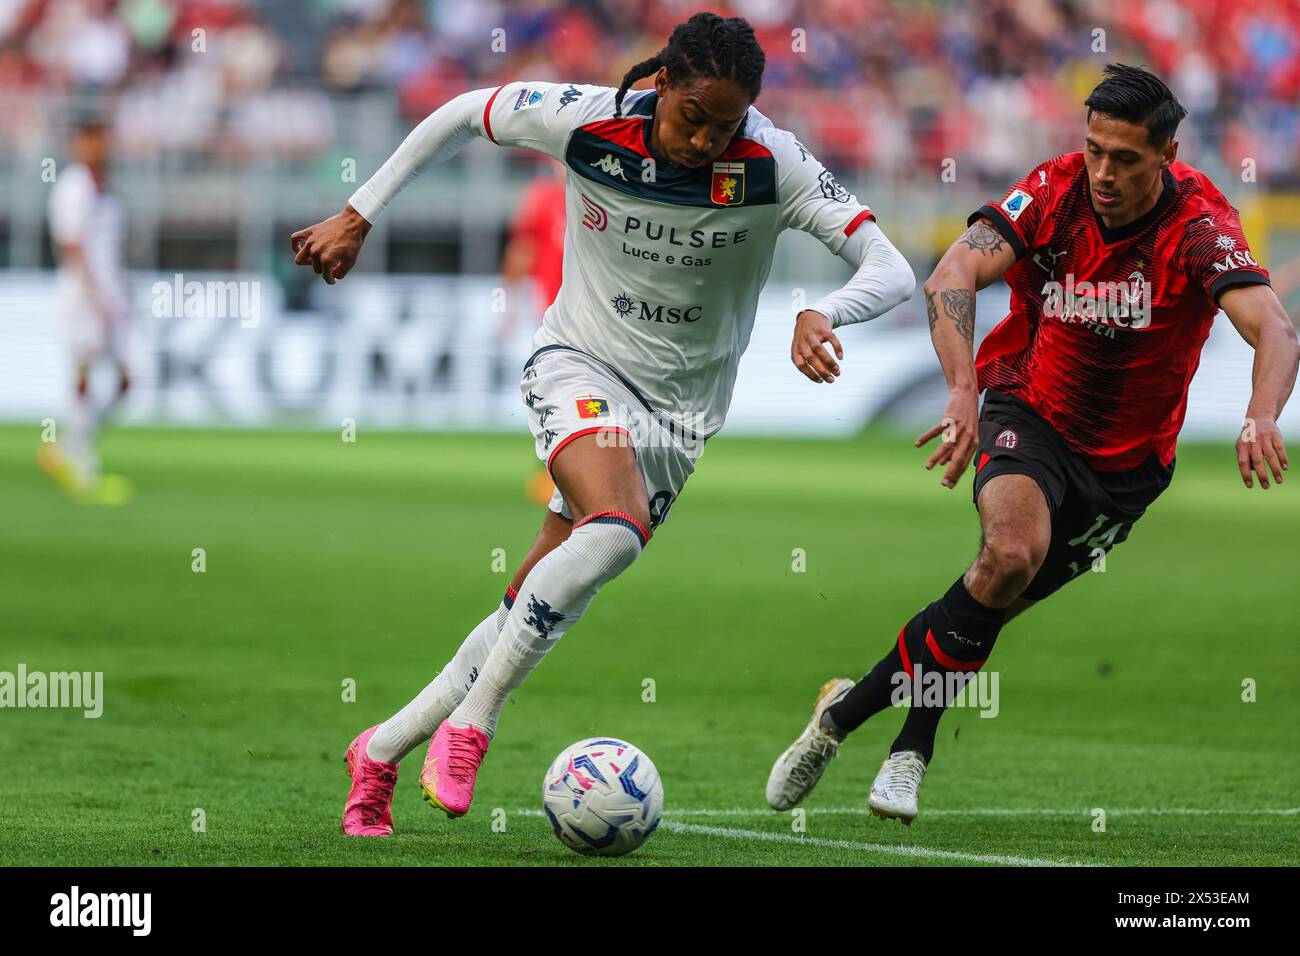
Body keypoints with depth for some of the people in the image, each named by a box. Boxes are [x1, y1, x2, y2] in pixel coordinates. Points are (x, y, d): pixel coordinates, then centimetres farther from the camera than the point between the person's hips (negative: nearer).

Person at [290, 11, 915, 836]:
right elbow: (461, 116, 2)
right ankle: (469, 725, -21)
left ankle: (383, 751, 17)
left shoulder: (773, 166, -18)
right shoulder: (587, 122, -16)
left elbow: (893, 271, -24)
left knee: (538, 608, -1)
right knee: (617, 530, -32)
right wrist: (359, 216, 5)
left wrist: (824, 315, -45)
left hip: (683, 408, 2)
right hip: (579, 365, -2)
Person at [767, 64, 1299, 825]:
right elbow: (954, 276, -27)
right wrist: (964, 388, -44)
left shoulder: (1199, 225, -20)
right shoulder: (1057, 191, -16)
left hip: (1128, 458, 1)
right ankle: (911, 751, -14)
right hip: (1030, 410, -1)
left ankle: (847, 711, 20)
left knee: (987, 610, -1)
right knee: (1012, 552, -28)